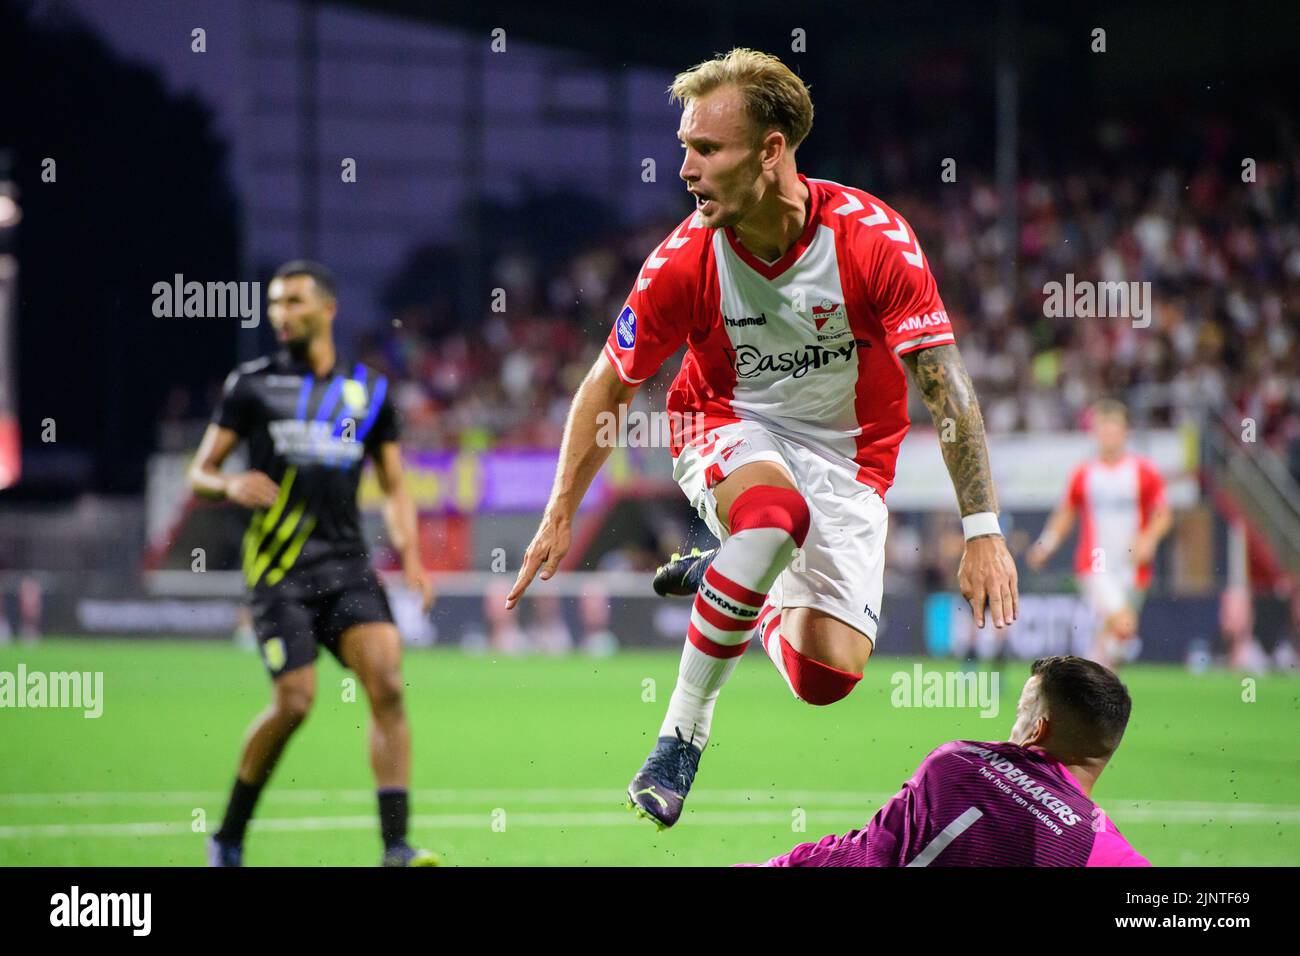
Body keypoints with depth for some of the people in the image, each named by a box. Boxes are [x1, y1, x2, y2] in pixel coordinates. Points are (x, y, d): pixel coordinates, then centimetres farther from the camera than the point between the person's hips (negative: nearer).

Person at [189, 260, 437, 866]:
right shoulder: (251, 385, 6)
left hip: (347, 565, 3)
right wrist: (230, 485, -16)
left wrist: (409, 556, 2)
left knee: (387, 684, -17)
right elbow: (199, 473, 7)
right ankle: (229, 837, 7)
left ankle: (395, 845, -19)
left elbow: (394, 489, 18)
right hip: (278, 567, -3)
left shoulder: (368, 392, 13)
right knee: (294, 702, -14)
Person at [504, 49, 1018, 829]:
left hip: (848, 456, 1)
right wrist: (561, 516, -2)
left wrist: (983, 530, -25)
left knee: (827, 677, -13)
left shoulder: (874, 239, -23)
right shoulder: (685, 260, -19)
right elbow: (611, 384, -3)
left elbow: (945, 384, -21)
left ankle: (753, 607, 24)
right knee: (776, 513, -38)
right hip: (727, 426, -1)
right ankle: (682, 733, -24)